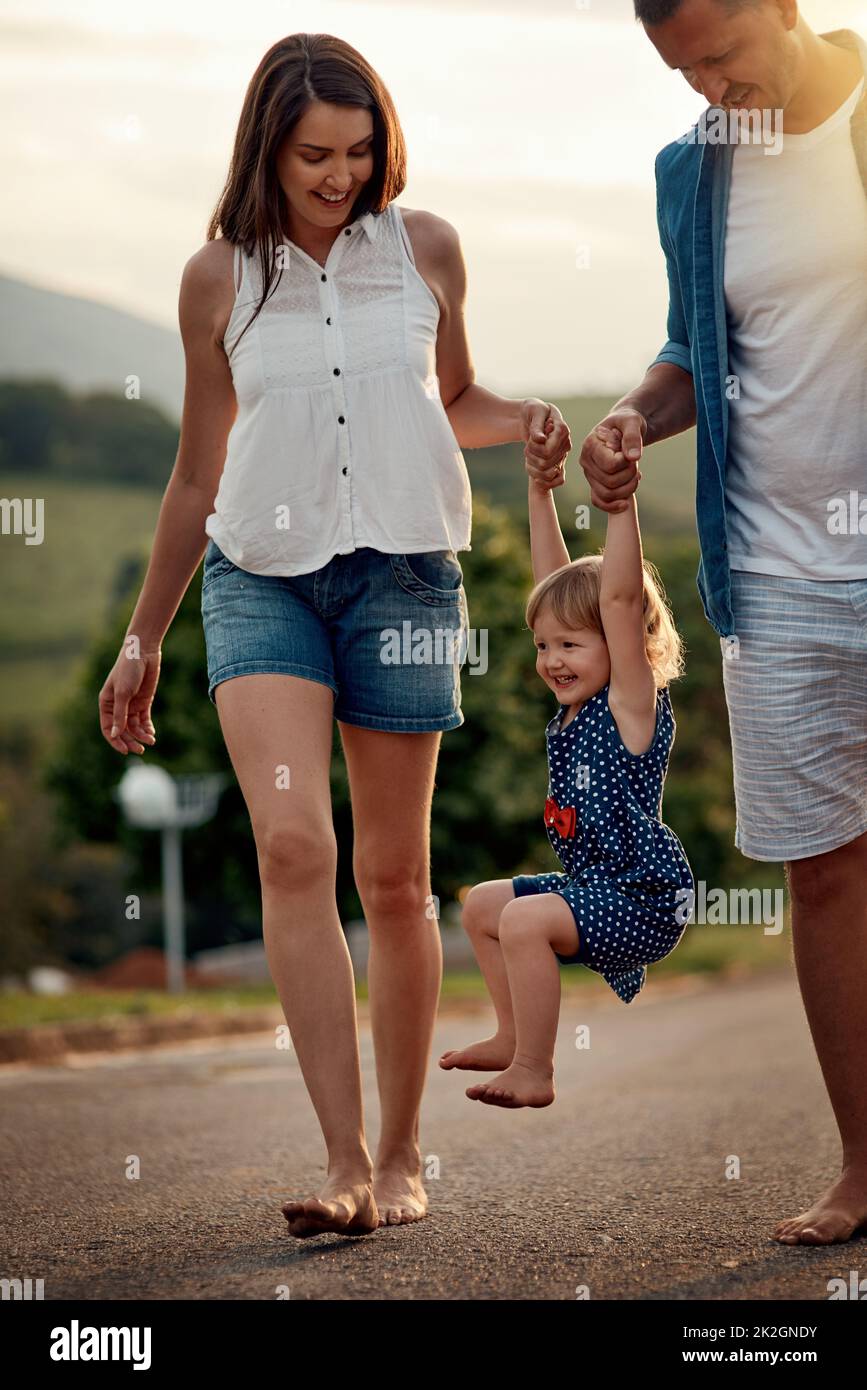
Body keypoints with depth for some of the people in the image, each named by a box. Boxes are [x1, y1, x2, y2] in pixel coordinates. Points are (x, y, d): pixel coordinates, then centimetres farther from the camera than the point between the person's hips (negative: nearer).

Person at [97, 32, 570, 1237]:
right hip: (261, 574, -1)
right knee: (292, 843, -20)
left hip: (405, 572, 1)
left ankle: (402, 1154, 19)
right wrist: (144, 639, 15)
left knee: (394, 875, 5)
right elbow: (198, 471, 12)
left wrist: (522, 417, -3)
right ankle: (344, 1162, -21)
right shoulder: (220, 278, 4)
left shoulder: (425, 249, 5)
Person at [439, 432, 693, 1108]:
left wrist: (619, 495, -29)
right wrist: (541, 492, 7)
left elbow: (621, 596, -26)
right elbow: (557, 581, 9)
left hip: (646, 897, -10)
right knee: (482, 904, 18)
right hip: (592, 884, 10)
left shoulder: (633, 704, -14)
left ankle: (534, 1074, -16)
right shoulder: (576, 704, 7)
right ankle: (516, 1038, 26)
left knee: (525, 920, -26)